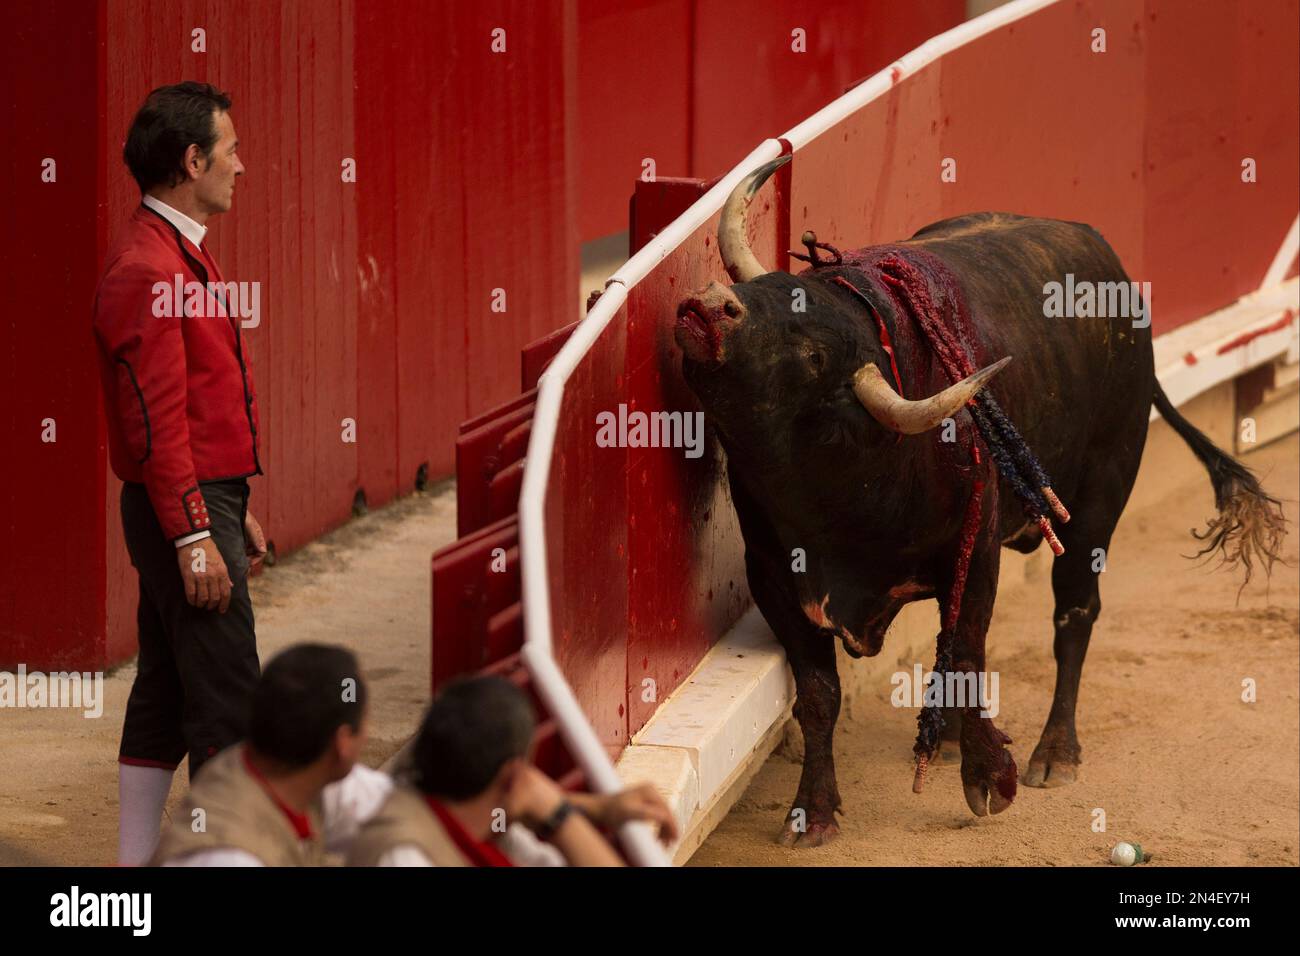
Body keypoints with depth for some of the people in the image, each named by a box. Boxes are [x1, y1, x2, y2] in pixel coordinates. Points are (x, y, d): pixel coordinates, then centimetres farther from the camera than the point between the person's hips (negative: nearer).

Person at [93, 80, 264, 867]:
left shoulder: (183, 255, 16)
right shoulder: (148, 267, -16)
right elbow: (157, 419, -21)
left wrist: (238, 511, 22)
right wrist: (195, 536, -23)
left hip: (203, 502, 10)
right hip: (183, 508, -10)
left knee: (165, 698, 12)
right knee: (227, 703, -8)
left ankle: (138, 861, 16)